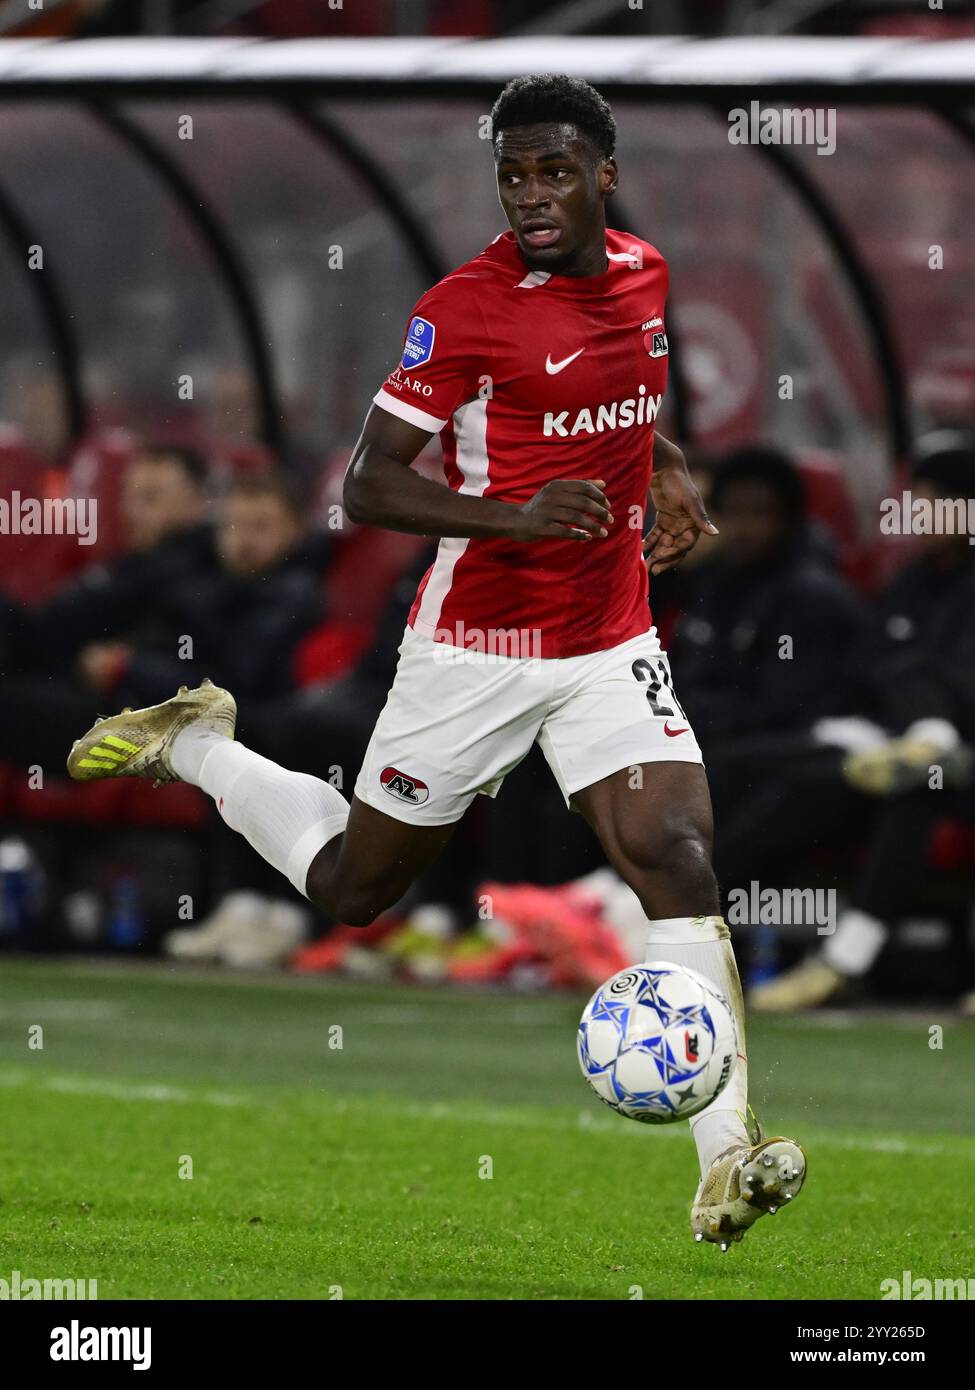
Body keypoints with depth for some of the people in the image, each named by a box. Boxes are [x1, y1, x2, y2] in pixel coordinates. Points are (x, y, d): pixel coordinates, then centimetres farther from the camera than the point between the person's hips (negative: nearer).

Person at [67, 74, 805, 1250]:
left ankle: (723, 1164, -19)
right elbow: (367, 489, -17)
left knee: (678, 865, -15)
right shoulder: (464, 307, -16)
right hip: (476, 651, -4)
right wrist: (517, 516, -30)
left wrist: (664, 472, 8)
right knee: (349, 888, 11)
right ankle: (192, 746, 39)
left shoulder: (642, 274, 5)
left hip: (612, 644, 4)